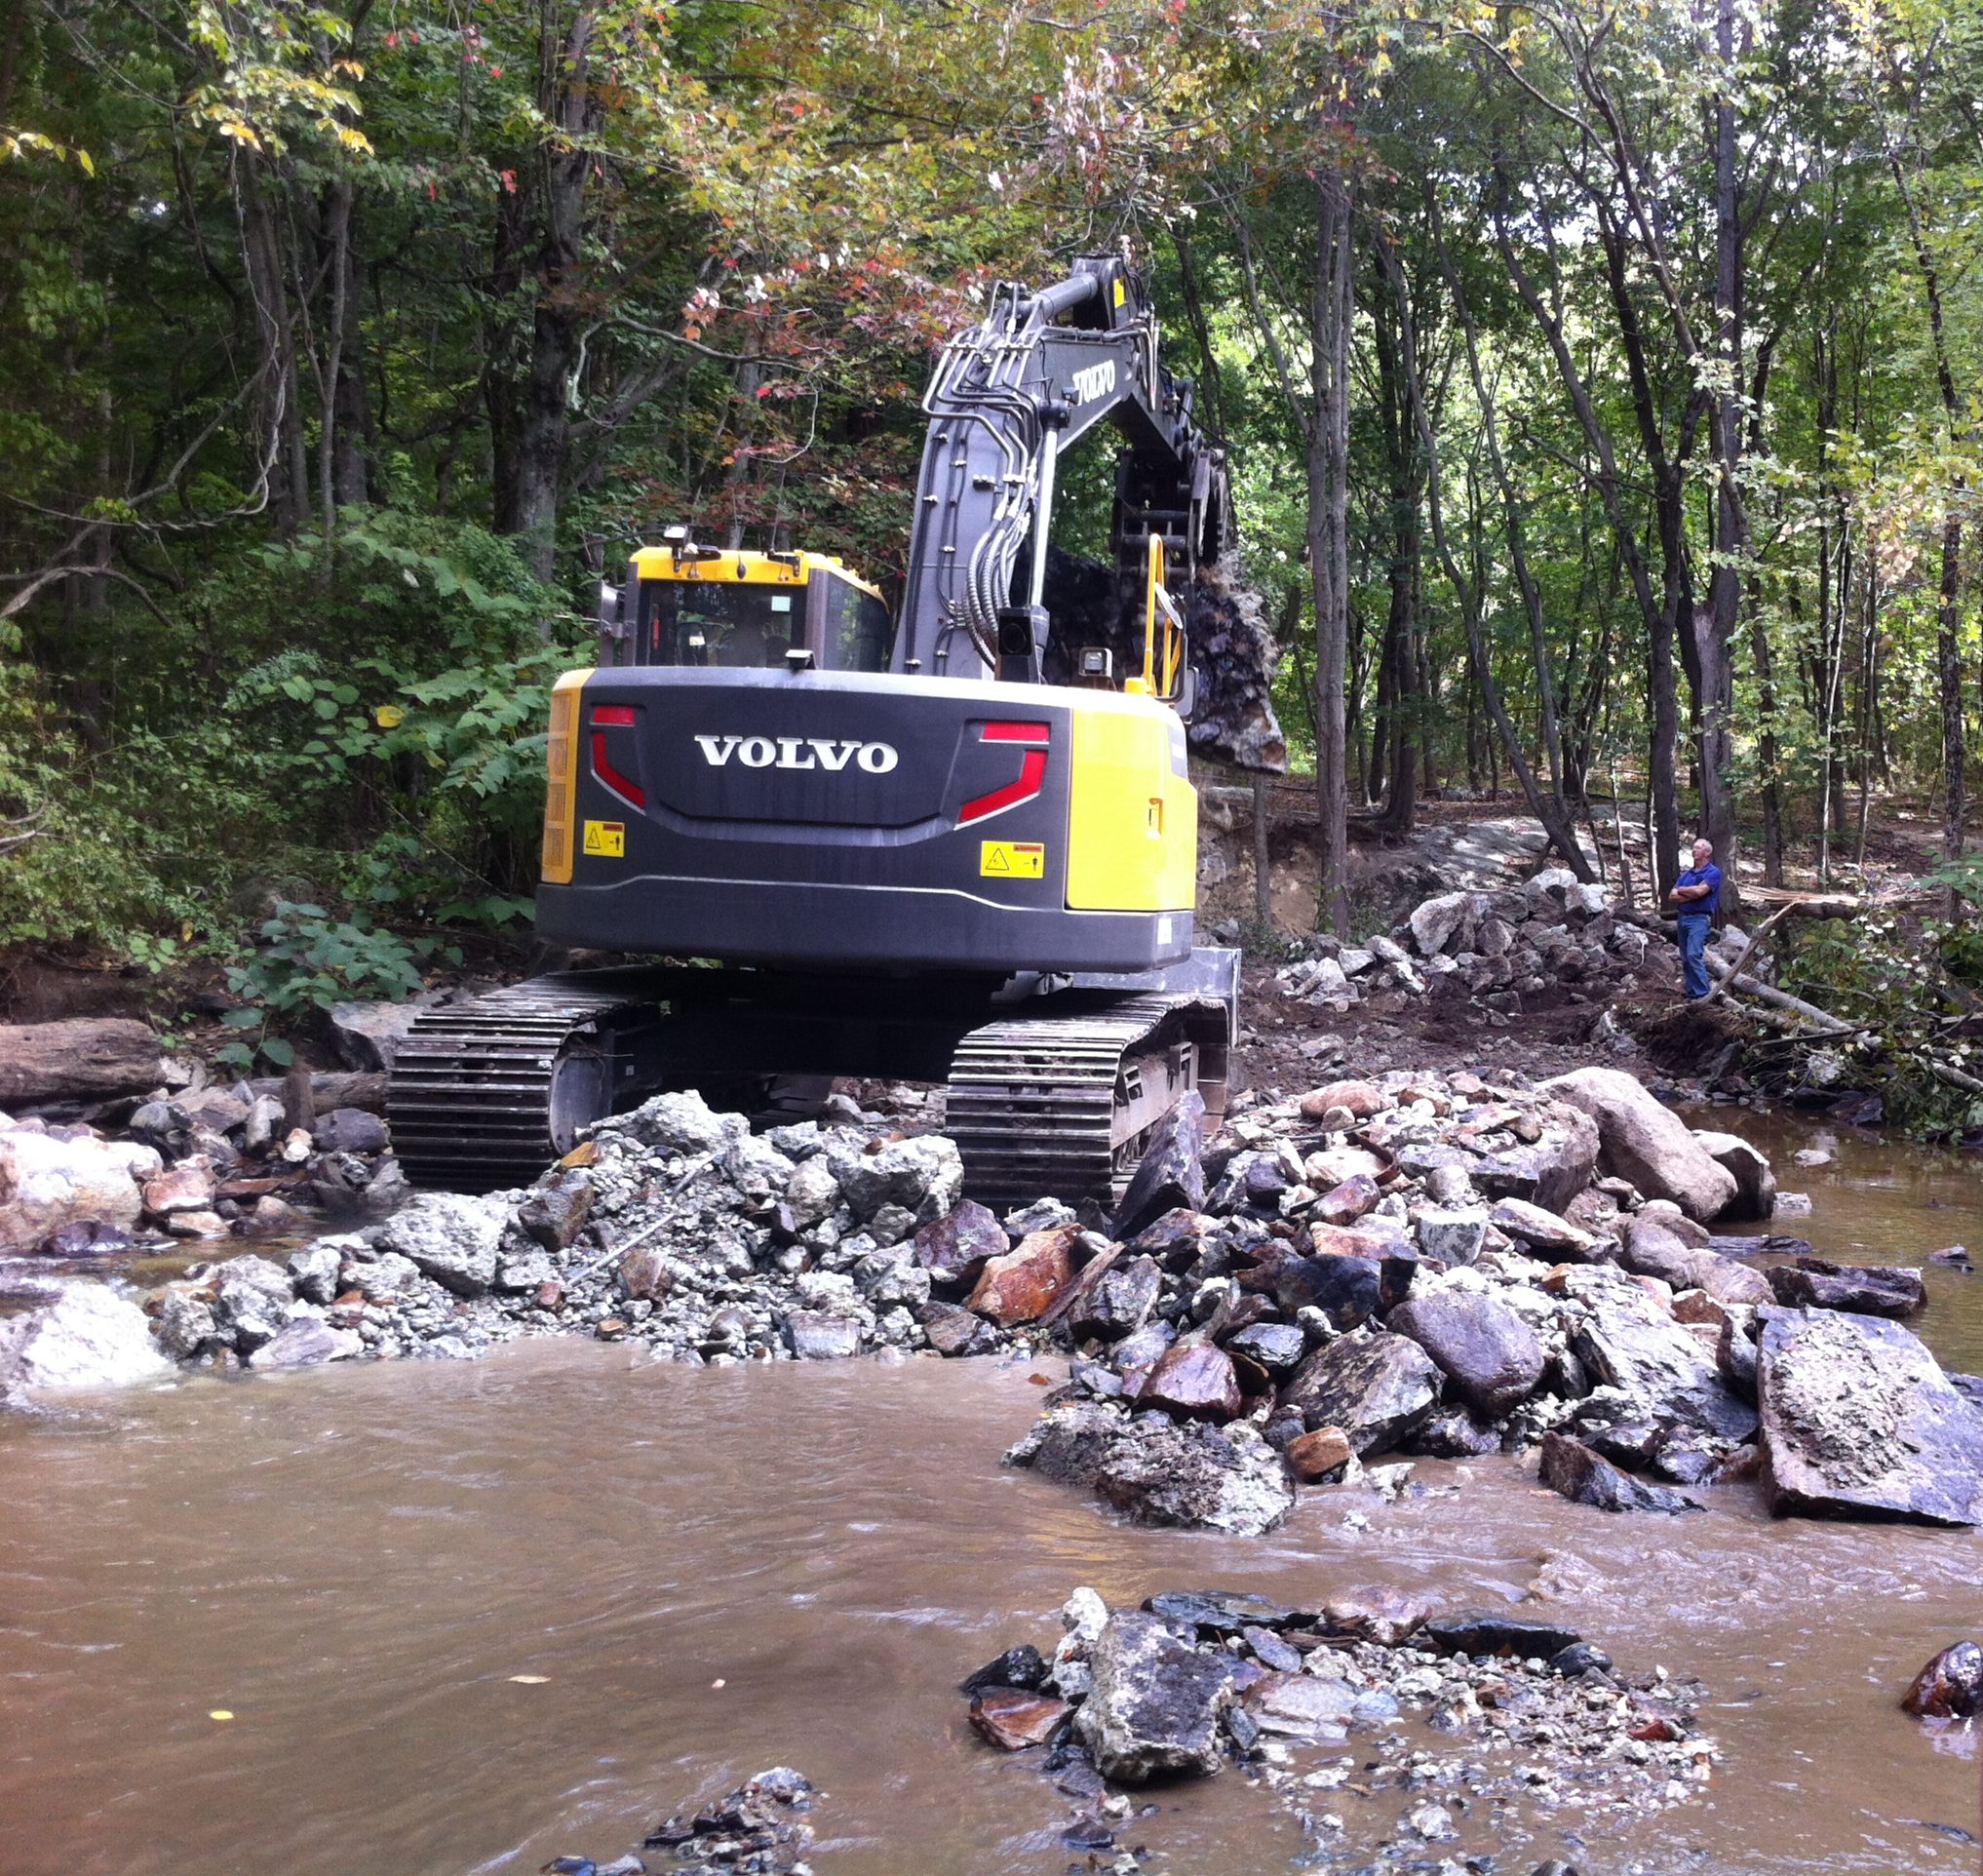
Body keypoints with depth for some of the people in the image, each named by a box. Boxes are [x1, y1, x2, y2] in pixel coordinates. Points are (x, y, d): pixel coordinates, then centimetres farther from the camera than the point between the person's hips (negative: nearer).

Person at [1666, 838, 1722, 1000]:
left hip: (1700, 918, -8)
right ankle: (1692, 994, 12)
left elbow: (1699, 890, -18)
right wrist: (1691, 894, -8)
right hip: (1683, 918, 8)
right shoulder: (1686, 875, 18)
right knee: (1686, 959, 7)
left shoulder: (1713, 872, -2)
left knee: (1694, 955, -20)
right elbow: (1672, 898, 7)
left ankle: (1703, 994, -19)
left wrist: (1681, 890, 0)